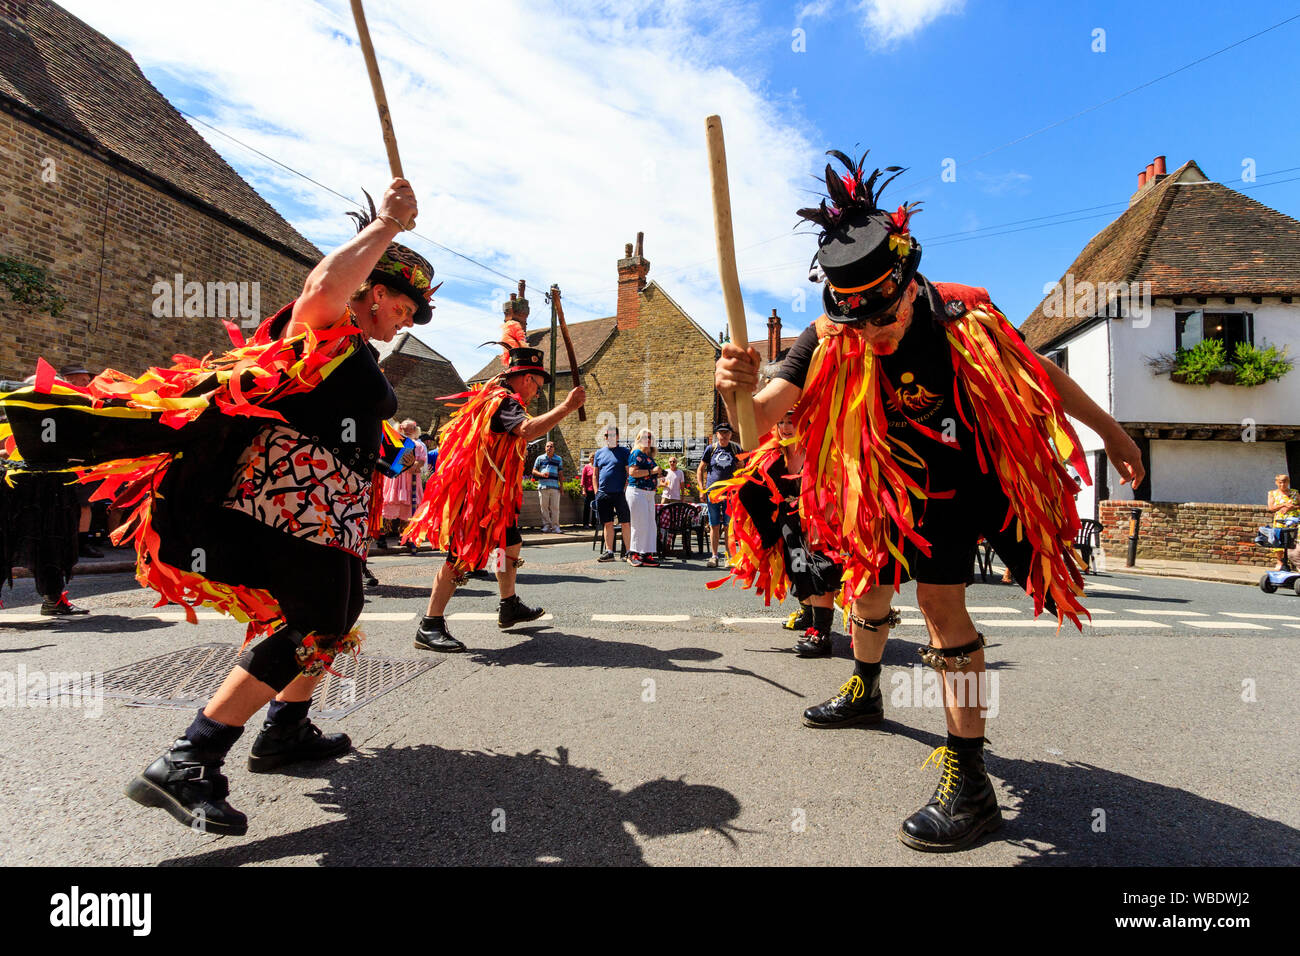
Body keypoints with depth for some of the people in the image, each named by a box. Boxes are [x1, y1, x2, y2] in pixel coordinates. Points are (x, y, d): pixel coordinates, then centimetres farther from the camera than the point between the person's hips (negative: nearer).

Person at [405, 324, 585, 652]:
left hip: (493, 494, 11)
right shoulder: (503, 401, -17)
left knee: (510, 545, 20)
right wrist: (566, 407, -33)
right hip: (476, 494, -11)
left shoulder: (493, 394, 15)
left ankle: (509, 607, 34)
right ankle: (429, 626, -7)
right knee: (463, 557, -11)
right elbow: (527, 430, -36)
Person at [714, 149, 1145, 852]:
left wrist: (1110, 431, 3)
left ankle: (967, 779, -5)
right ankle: (864, 693, 45)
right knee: (866, 579, 16)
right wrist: (740, 390, -56)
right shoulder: (829, 342, -21)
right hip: (901, 485, 4)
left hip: (983, 473, -3)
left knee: (939, 598, -15)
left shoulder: (964, 318, -24)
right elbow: (760, 419, -32)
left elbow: (1040, 373, -7)